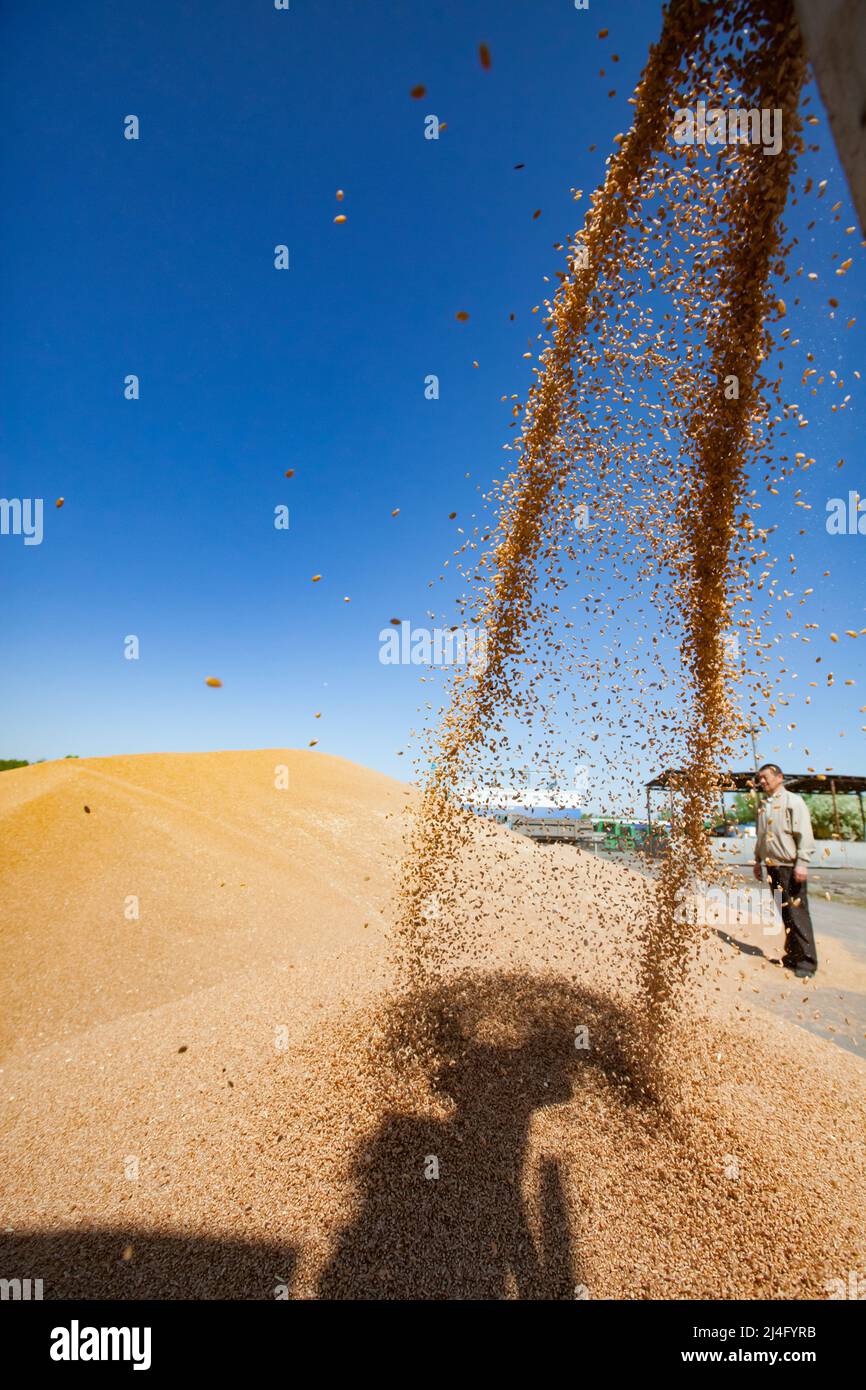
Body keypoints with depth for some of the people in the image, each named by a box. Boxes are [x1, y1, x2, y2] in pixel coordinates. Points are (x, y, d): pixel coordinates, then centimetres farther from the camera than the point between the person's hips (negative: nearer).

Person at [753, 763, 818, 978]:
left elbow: (805, 835, -13)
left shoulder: (793, 801, -6)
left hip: (791, 867, -7)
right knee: (784, 914, 12)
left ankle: (807, 961, 2)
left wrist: (802, 863, -19)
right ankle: (793, 954, 21)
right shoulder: (763, 805, 15)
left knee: (797, 914, -5)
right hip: (773, 867, 7)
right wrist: (758, 860, 19)